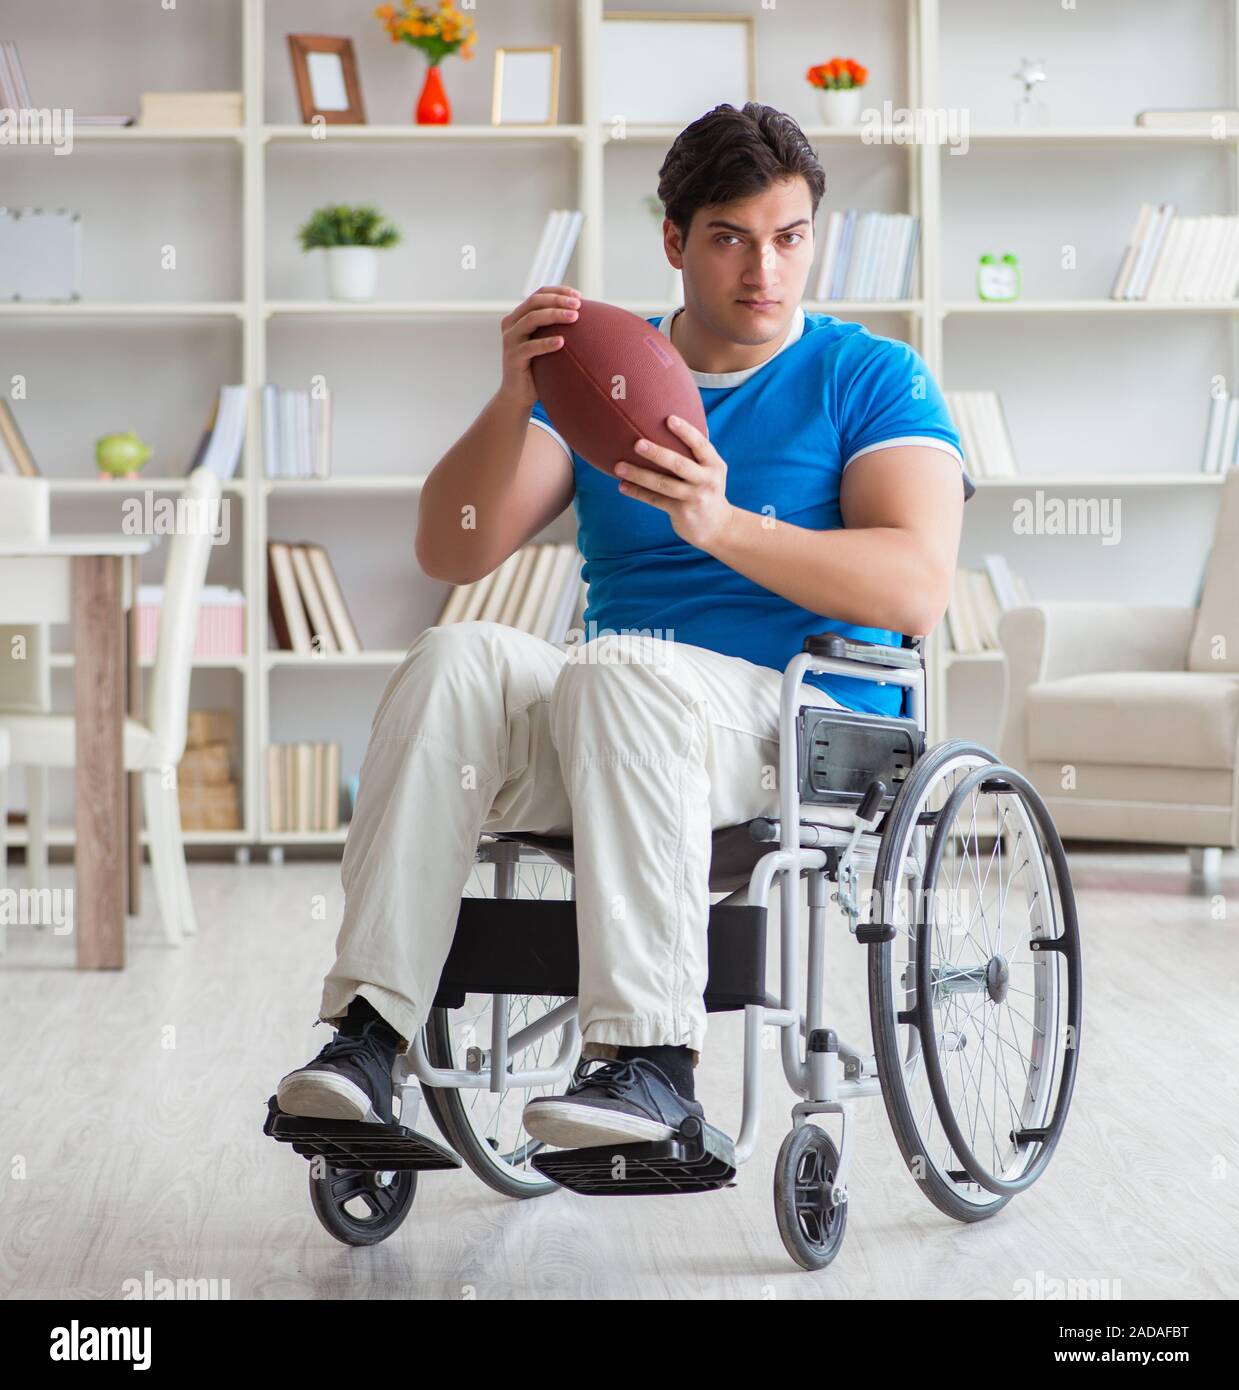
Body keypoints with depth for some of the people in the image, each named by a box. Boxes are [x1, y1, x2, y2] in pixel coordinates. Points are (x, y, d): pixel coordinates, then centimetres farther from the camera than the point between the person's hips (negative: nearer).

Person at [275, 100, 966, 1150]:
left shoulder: (872, 379, 6)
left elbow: (918, 587, -11)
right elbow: (452, 555, 6)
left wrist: (727, 526, -24)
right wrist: (514, 399, -10)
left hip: (810, 732, -4)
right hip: (620, 723, 4)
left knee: (623, 667, -35)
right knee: (455, 660, -27)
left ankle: (652, 1054, -39)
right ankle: (368, 1033, -33)